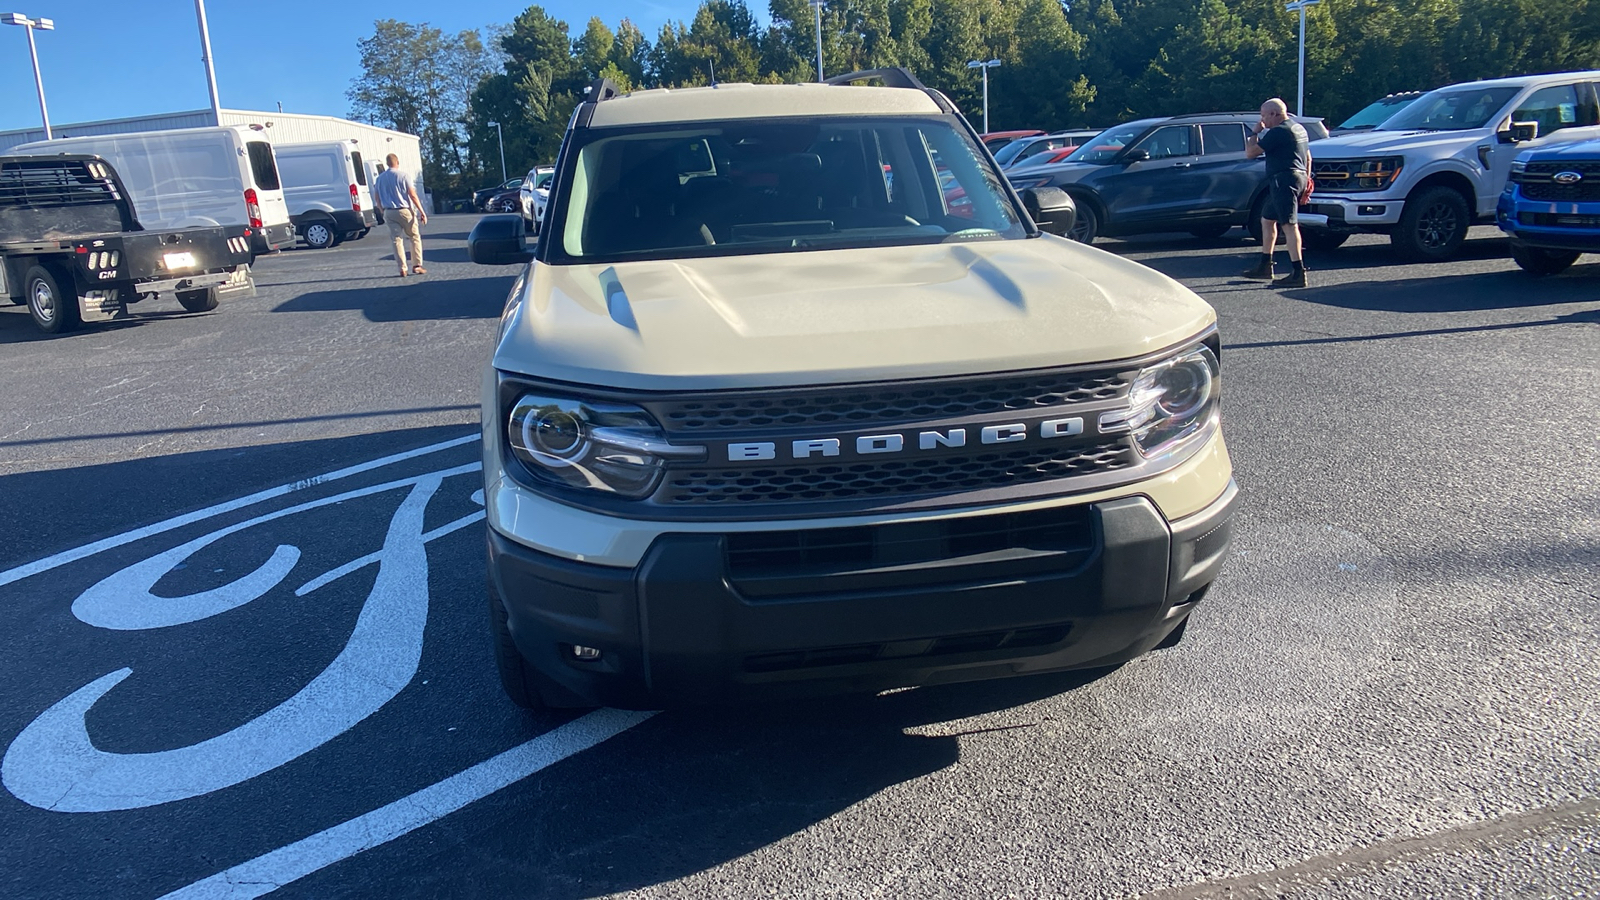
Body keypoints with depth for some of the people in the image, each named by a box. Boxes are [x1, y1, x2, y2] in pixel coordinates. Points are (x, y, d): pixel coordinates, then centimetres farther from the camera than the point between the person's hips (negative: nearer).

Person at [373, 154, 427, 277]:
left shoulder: (379, 178, 7)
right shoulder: (403, 176, -7)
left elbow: (376, 197, 11)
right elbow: (412, 195, -11)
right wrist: (422, 212, -10)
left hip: (389, 213, 4)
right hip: (404, 211, -4)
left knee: (397, 240, 5)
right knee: (415, 238, 9)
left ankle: (402, 269, -1)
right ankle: (417, 266, 5)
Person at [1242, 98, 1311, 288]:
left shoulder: (1278, 132, -14)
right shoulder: (1298, 128, 19)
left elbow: (1250, 152, -12)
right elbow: (1308, 157, 24)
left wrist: (1254, 133, 3)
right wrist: (1306, 180, 27)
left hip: (1284, 180, -11)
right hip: (1298, 178, 11)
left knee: (1289, 224, -14)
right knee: (1267, 219, 20)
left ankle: (1298, 273, -18)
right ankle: (1265, 266, 26)